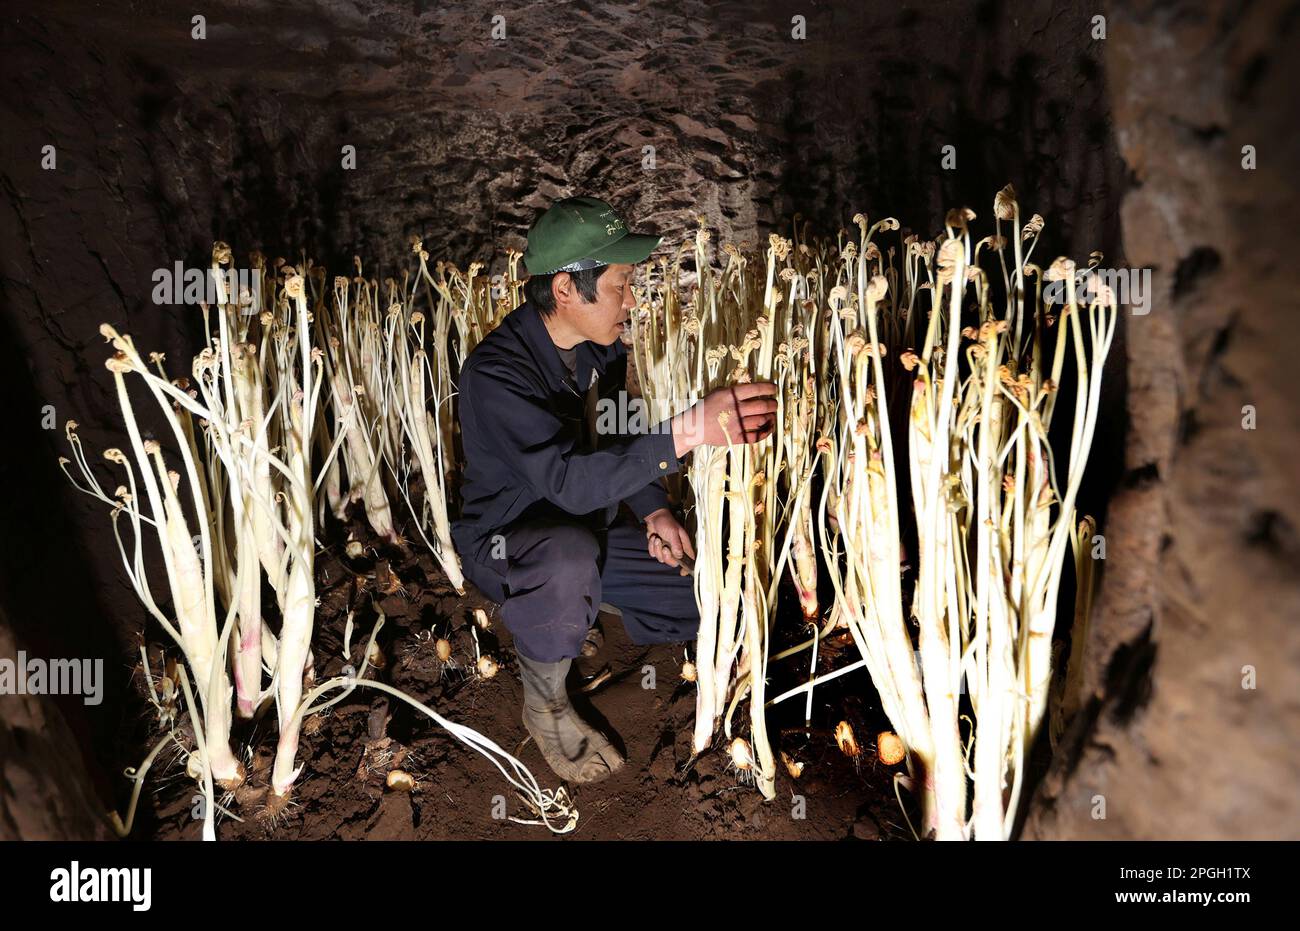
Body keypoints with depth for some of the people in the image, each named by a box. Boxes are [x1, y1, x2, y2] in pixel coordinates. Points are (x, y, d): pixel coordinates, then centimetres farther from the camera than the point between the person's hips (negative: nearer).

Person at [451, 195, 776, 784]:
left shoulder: (602, 346, -3)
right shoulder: (496, 372, -28)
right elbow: (569, 478, -40)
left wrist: (653, 510, -5)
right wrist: (688, 431, -47)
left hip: (588, 527, 7)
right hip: (506, 540, -7)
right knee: (568, 556, -42)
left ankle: (565, 609, 21)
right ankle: (544, 702, -12)